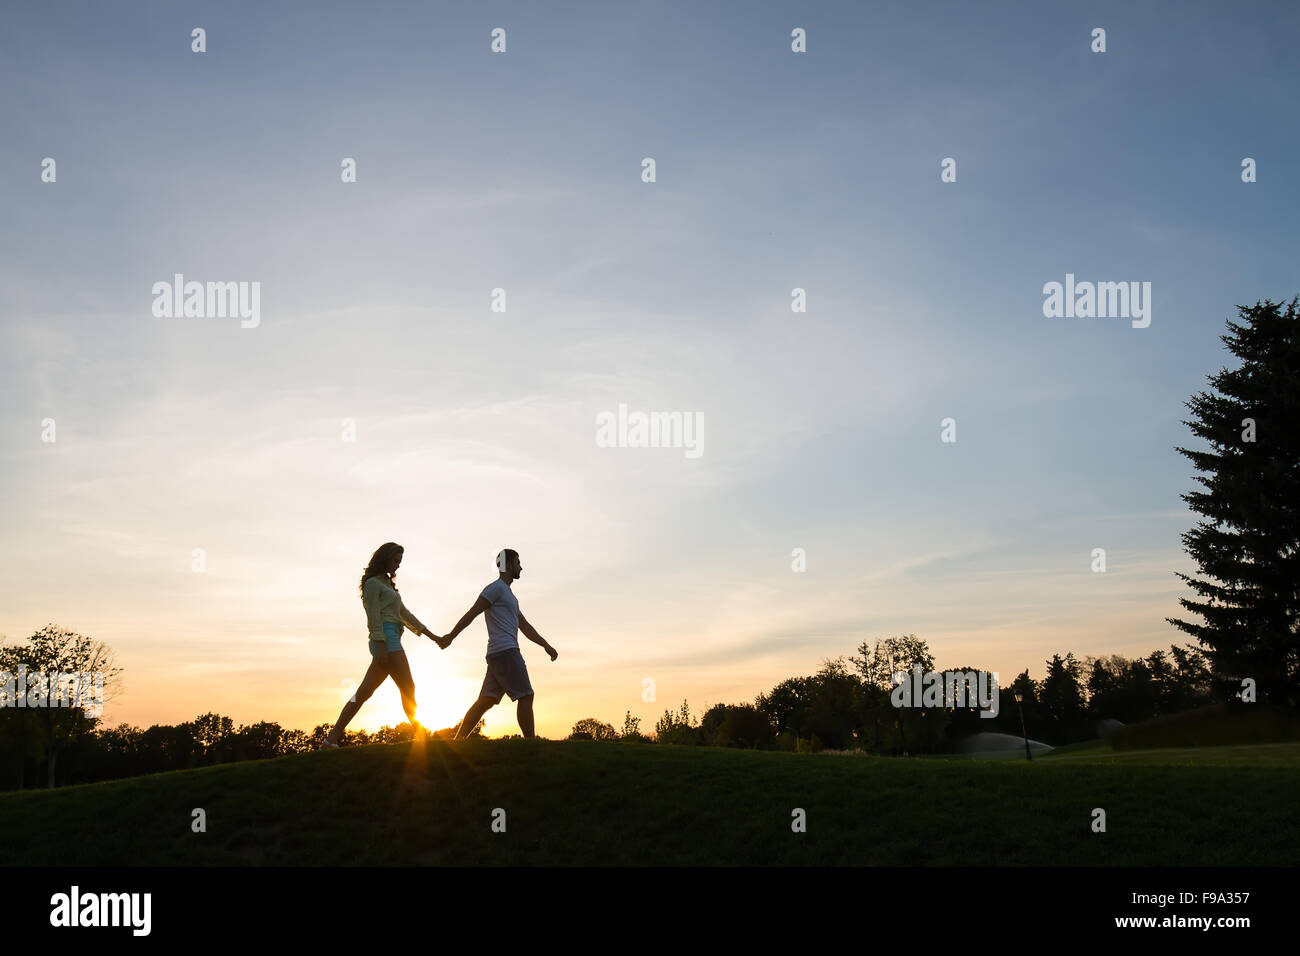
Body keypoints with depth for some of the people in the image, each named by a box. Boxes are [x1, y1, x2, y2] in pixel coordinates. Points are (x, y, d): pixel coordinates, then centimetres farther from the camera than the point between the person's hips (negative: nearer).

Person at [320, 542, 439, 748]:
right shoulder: (373, 583, -3)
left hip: (391, 641, 9)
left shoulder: (387, 584, 26)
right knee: (407, 689, -4)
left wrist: (431, 635, 23)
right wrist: (380, 647, -21)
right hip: (386, 639, -9)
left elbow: (404, 614, 26)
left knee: (363, 693, 4)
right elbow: (374, 617, -12)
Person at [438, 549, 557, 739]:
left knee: (485, 701, 4)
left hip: (498, 655, 9)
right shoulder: (496, 588, -4)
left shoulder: (509, 596, 27)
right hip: (505, 651, -9)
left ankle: (457, 742, 2)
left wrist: (546, 645, 16)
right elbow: (472, 613, -9)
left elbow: (525, 627, 25)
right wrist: (451, 636, -11)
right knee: (525, 696, -10)